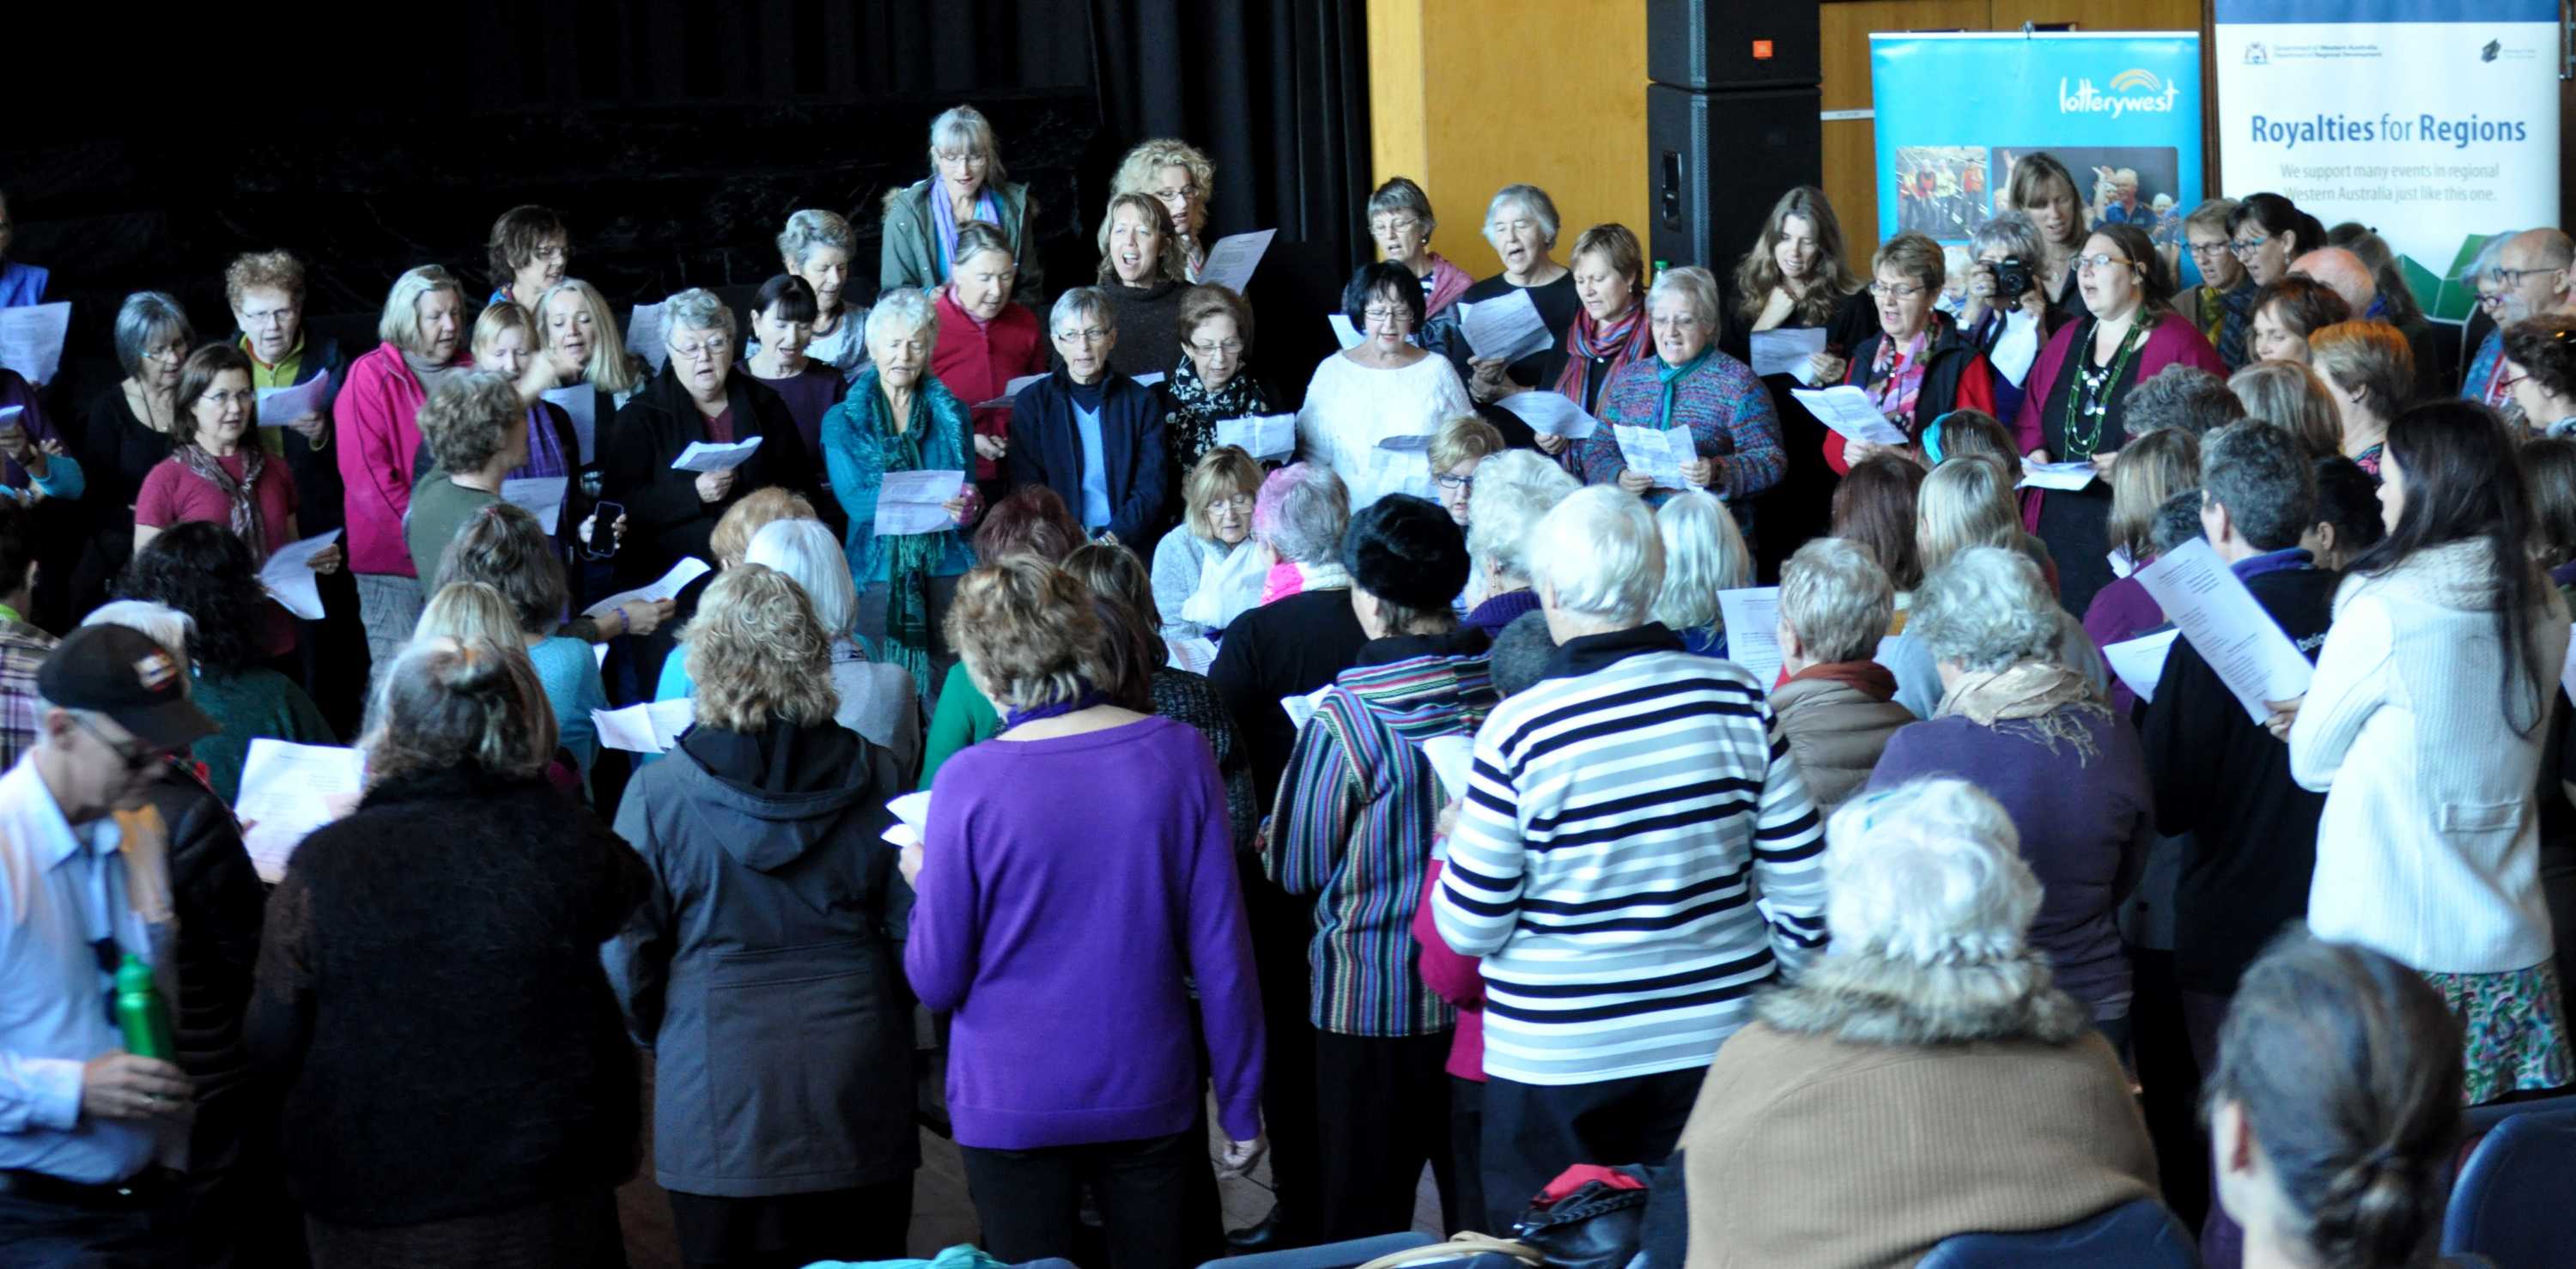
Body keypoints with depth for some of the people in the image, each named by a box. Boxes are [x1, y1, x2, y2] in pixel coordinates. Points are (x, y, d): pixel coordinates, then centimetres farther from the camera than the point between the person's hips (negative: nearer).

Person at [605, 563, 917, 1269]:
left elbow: (625, 961, -4)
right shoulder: (874, 779, -4)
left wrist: (658, 1038, 16)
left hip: (721, 1108, -2)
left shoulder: (657, 795, -9)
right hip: (859, 1108, 2)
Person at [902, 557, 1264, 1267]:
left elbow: (936, 981, -7)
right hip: (1147, 1095, 2)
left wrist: (924, 883, 12)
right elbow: (1220, 950, -4)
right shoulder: (1178, 755, -7)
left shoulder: (972, 783, -14)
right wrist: (1240, 1103, 5)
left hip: (1013, 1107, -2)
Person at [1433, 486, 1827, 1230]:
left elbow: (1471, 928, -9)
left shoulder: (1520, 731, -14)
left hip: (1557, 1061, -3)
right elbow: (1801, 888, 0)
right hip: (1718, 1045, 3)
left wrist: (1455, 840, 10)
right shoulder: (1739, 702, -5)